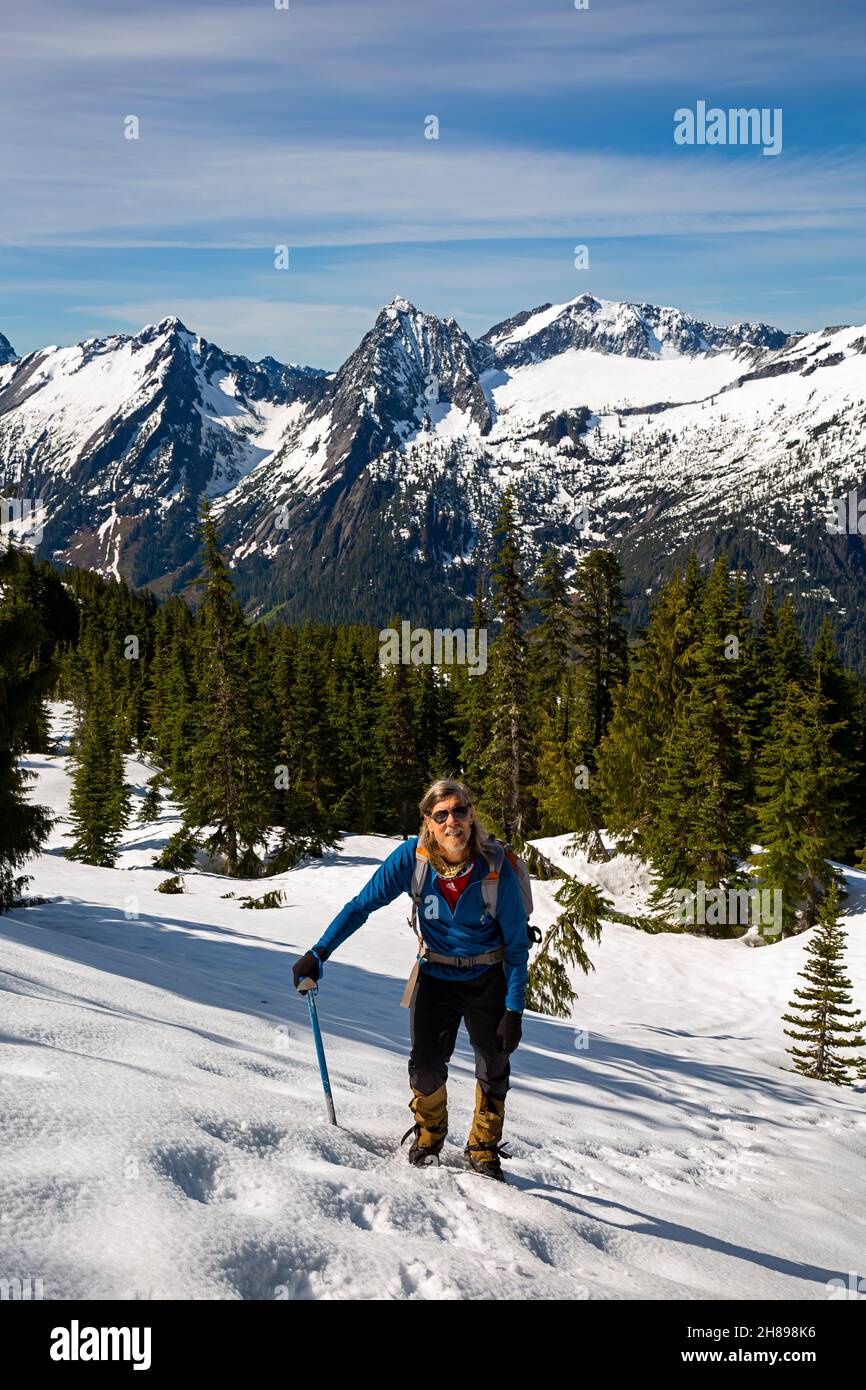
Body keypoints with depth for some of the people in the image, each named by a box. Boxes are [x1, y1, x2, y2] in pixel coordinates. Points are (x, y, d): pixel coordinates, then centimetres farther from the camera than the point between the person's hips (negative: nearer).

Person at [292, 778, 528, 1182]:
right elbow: (363, 904, -11)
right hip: (435, 975, 0)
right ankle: (429, 1132, 23)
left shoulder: (496, 867, -21)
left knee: (494, 1068, 6)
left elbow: (516, 944, -12)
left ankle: (483, 1149, 31)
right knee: (426, 1063, -9)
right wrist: (319, 953, -18)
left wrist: (514, 1010, -14)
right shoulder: (412, 856, -19)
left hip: (487, 979, 0)